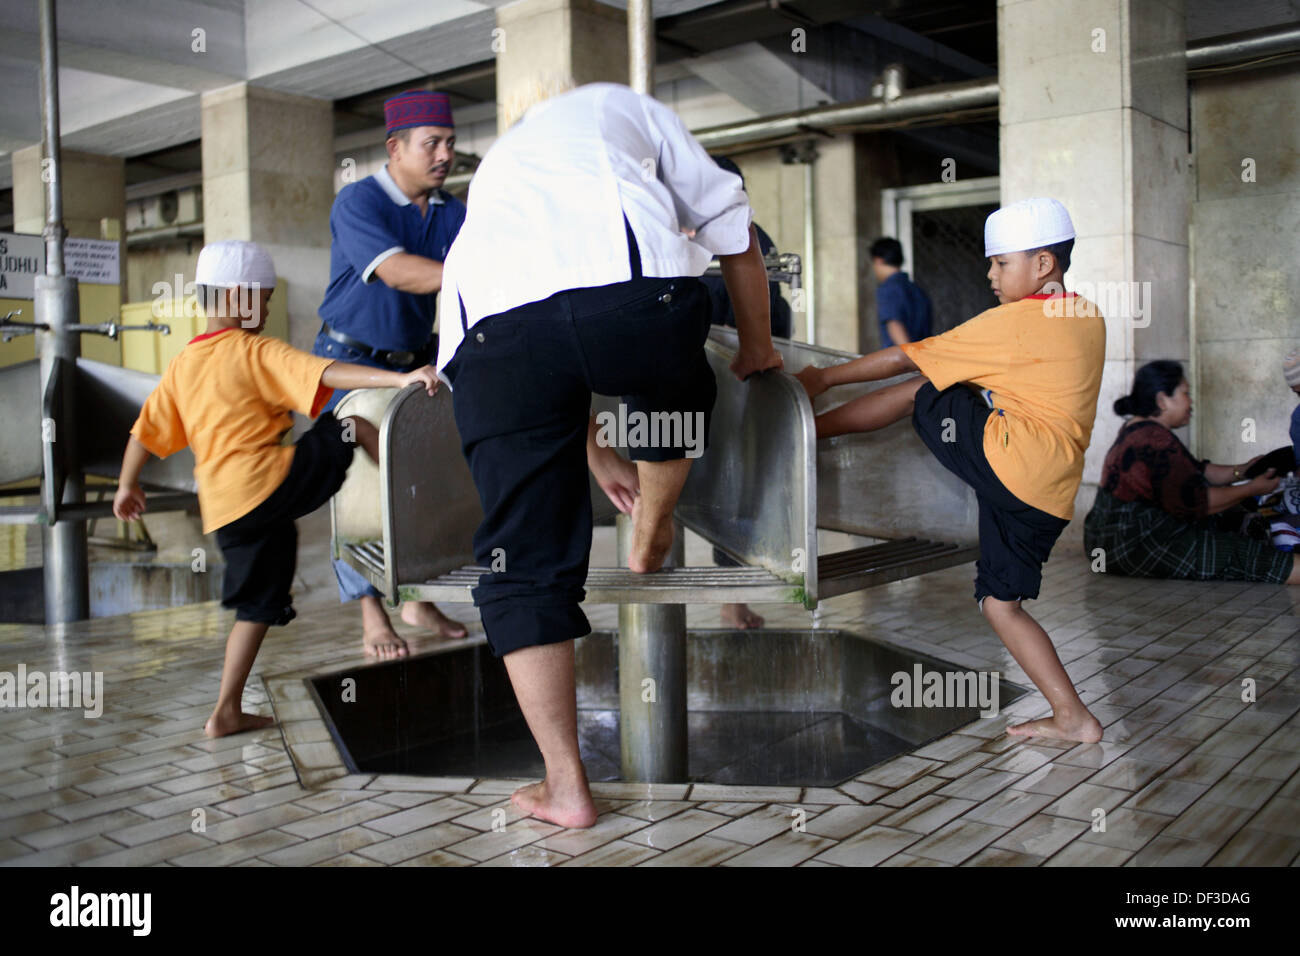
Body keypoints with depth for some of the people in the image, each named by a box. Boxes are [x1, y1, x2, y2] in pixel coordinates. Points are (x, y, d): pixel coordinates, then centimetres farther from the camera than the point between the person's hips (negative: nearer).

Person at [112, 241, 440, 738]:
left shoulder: (180, 366, 17)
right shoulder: (258, 352, -4)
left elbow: (144, 432, 21)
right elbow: (327, 374, -18)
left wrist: (128, 486, 36)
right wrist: (400, 378, -26)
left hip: (223, 508, 7)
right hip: (270, 481, -7)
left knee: (258, 605, 17)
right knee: (355, 425, 4)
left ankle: (226, 712, 20)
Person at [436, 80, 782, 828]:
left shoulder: (497, 163, 46)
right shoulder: (625, 106, 38)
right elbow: (732, 230, 34)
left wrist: (597, 457, 55)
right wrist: (757, 349, 46)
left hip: (489, 321, 3)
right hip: (632, 282, -3)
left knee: (525, 561, 9)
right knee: (676, 393, 33)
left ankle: (566, 786, 13)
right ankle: (652, 540, 49)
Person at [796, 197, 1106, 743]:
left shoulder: (1013, 323, -6)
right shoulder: (1088, 318, 17)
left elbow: (906, 357, -4)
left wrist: (824, 379, 3)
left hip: (1006, 456, -8)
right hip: (1051, 496, 8)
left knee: (921, 389, 8)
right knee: (1000, 604, 14)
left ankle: (812, 428, 16)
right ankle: (1071, 716, 12)